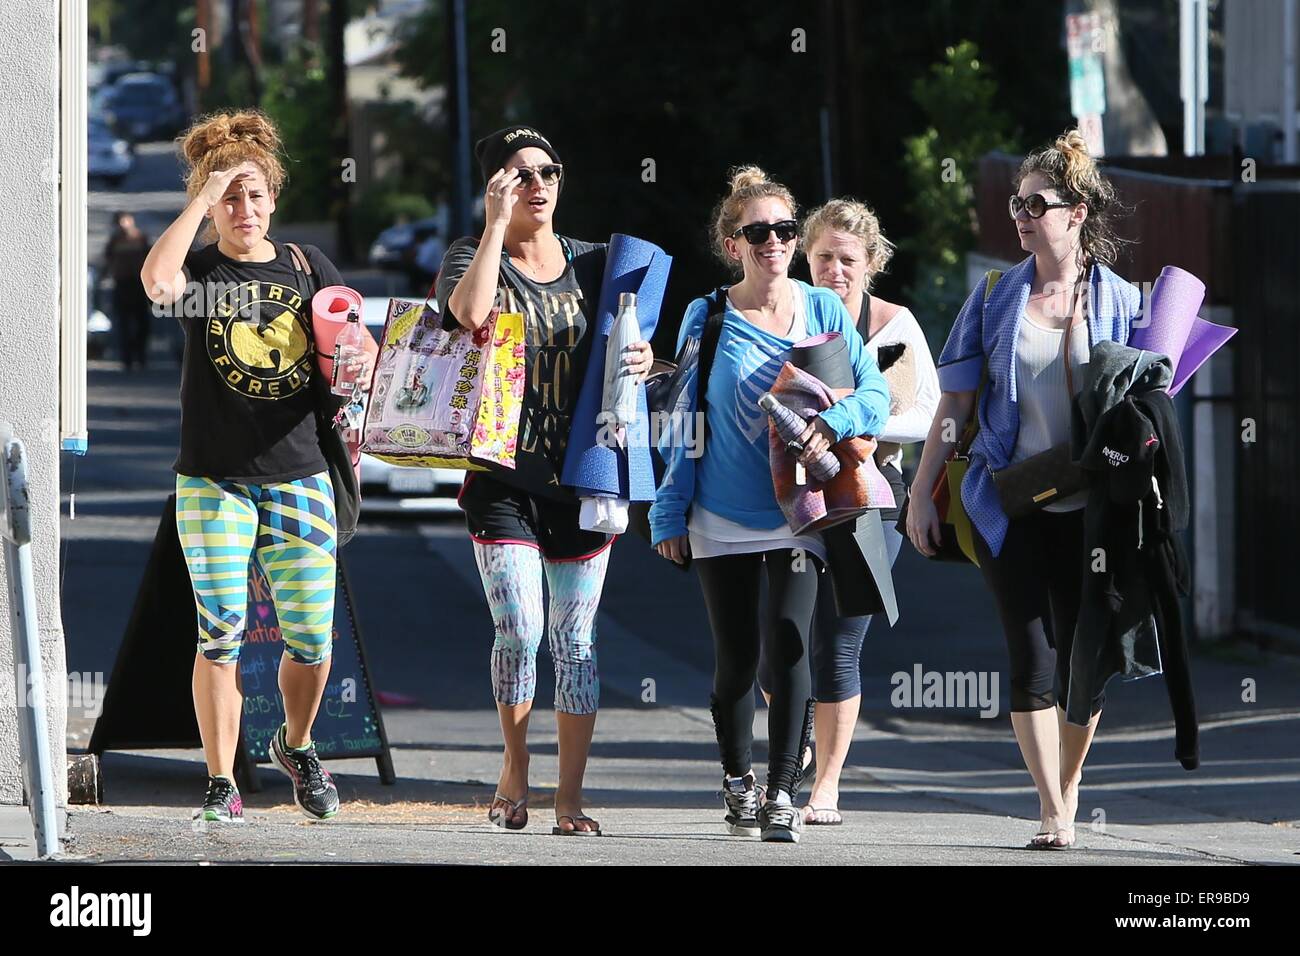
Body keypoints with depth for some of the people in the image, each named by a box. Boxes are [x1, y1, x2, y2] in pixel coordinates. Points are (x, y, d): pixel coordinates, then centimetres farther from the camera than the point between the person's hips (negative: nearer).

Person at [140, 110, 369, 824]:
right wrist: (205, 194, -16)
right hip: (214, 479, -2)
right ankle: (221, 785, 4)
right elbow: (157, 280, -24)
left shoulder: (307, 266, 10)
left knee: (312, 635, 2)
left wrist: (359, 360, -12)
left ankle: (296, 747, 29)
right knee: (221, 632, -4)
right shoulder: (201, 270, 1)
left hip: (298, 476, 2)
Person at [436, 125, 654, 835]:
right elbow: (471, 314, -21)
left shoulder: (592, 264, 11)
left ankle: (570, 801, 8)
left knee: (574, 641, 3)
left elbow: (616, 354, 16)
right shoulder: (473, 258, 2)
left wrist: (641, 360, -7)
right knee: (519, 629, -15)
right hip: (503, 477, -3)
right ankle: (514, 769, 8)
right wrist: (498, 223, -16)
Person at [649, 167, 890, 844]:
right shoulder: (707, 319, 1)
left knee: (788, 647, -13)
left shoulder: (824, 310, 2)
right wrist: (671, 513, 2)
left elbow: (875, 393, 0)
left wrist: (832, 424, -21)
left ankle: (783, 793, -7)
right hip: (723, 517, 1)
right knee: (735, 659, 6)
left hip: (799, 512, -1)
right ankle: (738, 782, 27)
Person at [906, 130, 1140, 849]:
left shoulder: (1121, 302, 3)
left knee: (1084, 655, 2)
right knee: (1031, 656, -5)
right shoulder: (995, 297, 5)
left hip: (1089, 510, 0)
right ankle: (1052, 815, -3)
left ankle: (1067, 796, 20)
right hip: (1008, 505, 0)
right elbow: (954, 403, 7)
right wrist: (921, 491, 4)